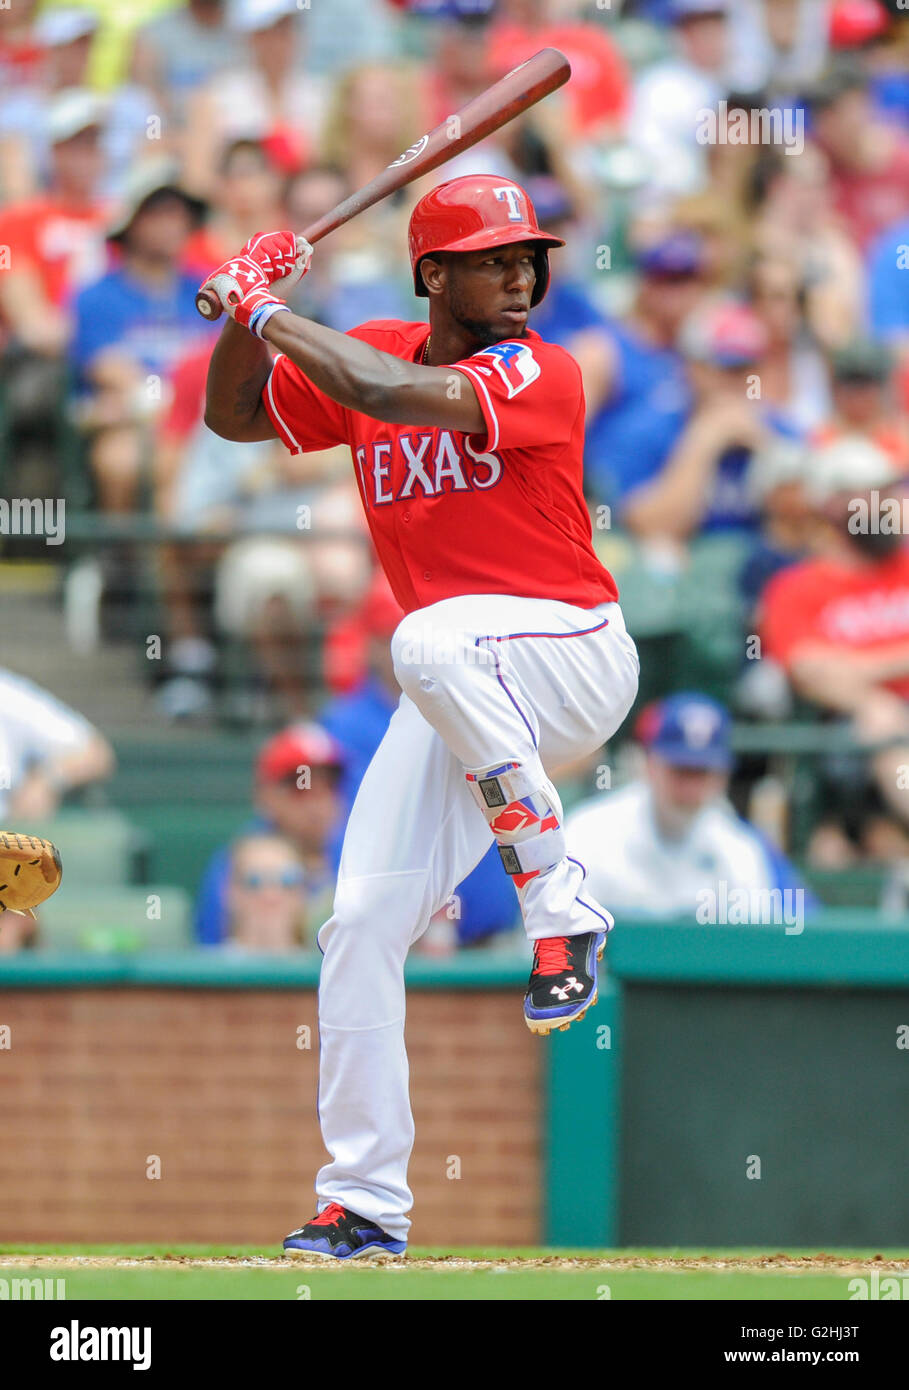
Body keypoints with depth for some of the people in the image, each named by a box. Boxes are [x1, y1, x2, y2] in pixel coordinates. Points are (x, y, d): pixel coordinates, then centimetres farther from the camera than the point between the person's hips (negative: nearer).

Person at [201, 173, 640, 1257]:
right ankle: (365, 1206, 7)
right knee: (362, 923, -2)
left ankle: (557, 903, -29)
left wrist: (269, 312, -17)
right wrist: (249, 314, -3)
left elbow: (390, 393, -27)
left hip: (570, 654, -7)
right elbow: (232, 415, 14)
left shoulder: (540, 376, -13)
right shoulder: (368, 356, 7)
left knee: (432, 639, -39)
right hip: (456, 701, 7)